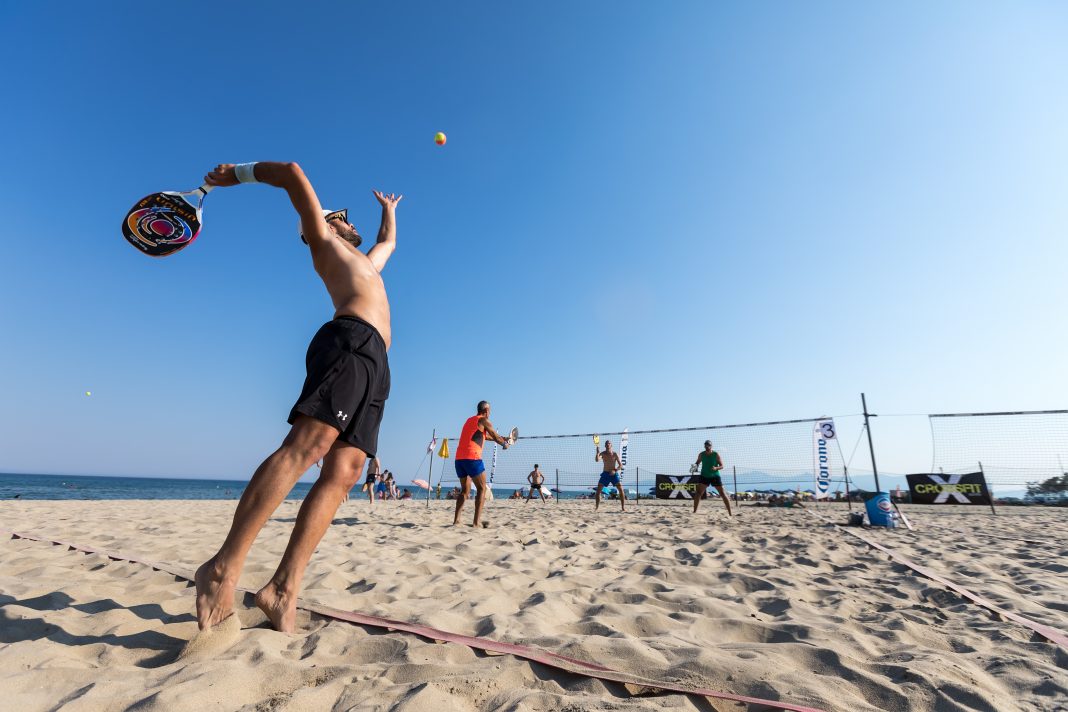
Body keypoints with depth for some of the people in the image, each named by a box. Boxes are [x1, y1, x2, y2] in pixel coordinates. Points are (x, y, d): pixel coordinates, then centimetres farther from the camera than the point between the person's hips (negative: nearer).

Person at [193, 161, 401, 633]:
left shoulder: (365, 263, 43)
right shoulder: (324, 242, 23)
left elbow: (389, 242, 61)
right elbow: (294, 174, 16)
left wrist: (388, 209, 75)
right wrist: (237, 173, 27)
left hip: (373, 363, 7)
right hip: (350, 341, -7)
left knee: (343, 472, -9)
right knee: (309, 443, -25)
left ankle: (283, 589, -12)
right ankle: (224, 568, -23)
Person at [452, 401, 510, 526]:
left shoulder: (470, 420, 24)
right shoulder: (484, 420, 1)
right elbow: (496, 437, 6)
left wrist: (501, 439, 40)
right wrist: (505, 444, 26)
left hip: (459, 458, 7)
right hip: (472, 458, -7)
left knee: (465, 490, 17)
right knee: (481, 488, 2)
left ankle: (456, 520, 9)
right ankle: (477, 521, -6)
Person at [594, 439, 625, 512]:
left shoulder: (615, 454, -4)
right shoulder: (602, 454, -1)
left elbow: (621, 465, -3)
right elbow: (597, 460, -20)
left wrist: (615, 470, -18)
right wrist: (598, 452, -31)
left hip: (614, 474, -1)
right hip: (605, 473, 1)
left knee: (621, 490, -11)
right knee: (598, 490, -5)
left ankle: (623, 507, -1)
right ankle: (596, 507, 6)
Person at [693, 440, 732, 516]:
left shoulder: (716, 454, -11)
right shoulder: (701, 454, -4)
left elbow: (722, 466, -8)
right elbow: (698, 463, 12)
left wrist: (716, 468, -28)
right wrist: (694, 466, -11)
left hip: (715, 476, -2)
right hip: (704, 476, 2)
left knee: (723, 494, -2)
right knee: (698, 493, -8)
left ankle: (730, 513, 6)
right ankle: (694, 511, -3)